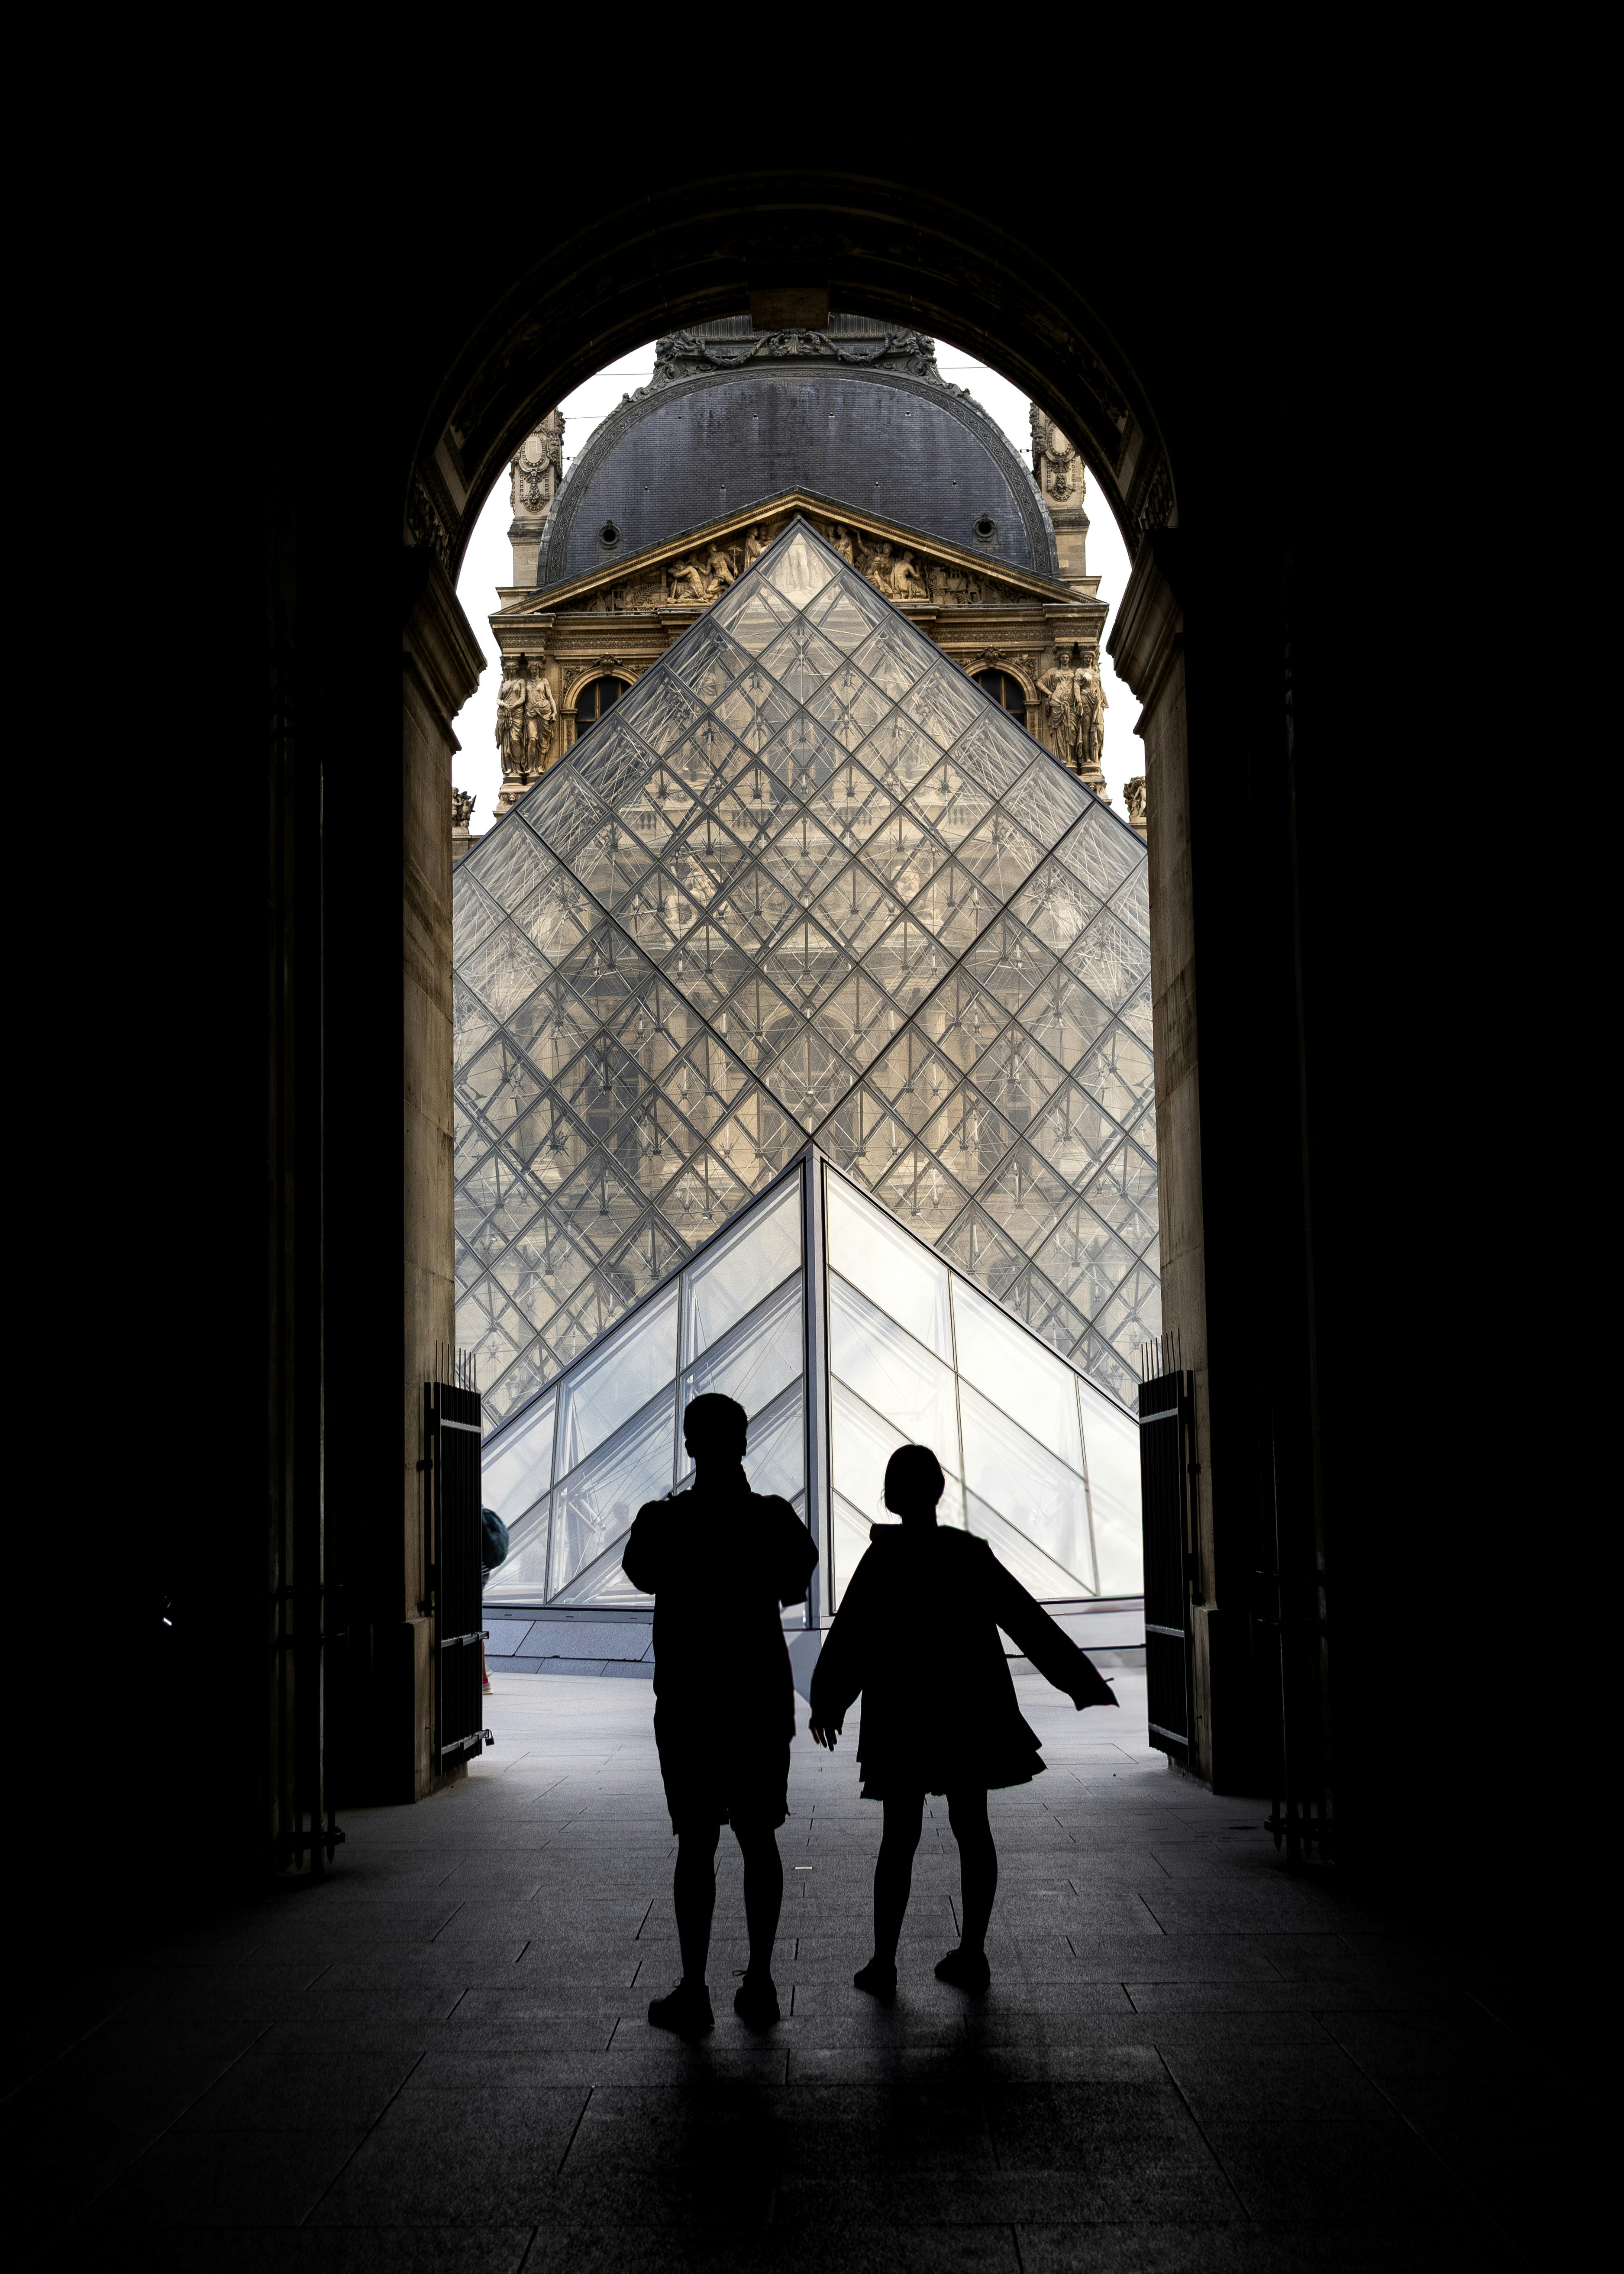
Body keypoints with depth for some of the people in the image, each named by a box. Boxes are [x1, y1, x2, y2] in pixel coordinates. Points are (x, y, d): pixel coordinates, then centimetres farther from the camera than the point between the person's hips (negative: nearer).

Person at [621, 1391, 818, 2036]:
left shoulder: (664, 1520, -10)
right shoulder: (774, 1518, -3)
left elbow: (641, 1573, 11)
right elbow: (795, 1587, 14)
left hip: (689, 1704, -2)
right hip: (762, 1699, 3)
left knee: (696, 1843, 0)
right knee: (758, 1839, 9)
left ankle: (693, 1993, 2)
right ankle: (759, 1983, 12)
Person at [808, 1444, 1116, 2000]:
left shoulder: (883, 1561, -11)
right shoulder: (970, 1554, -1)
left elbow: (850, 1637, -8)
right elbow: (1029, 1622, 1)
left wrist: (827, 1702, 6)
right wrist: (1083, 1683, 8)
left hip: (903, 1717, -3)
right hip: (971, 1713, 3)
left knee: (900, 1835, 2)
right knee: (971, 1827, 11)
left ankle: (883, 1963, 2)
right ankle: (972, 1955, 14)